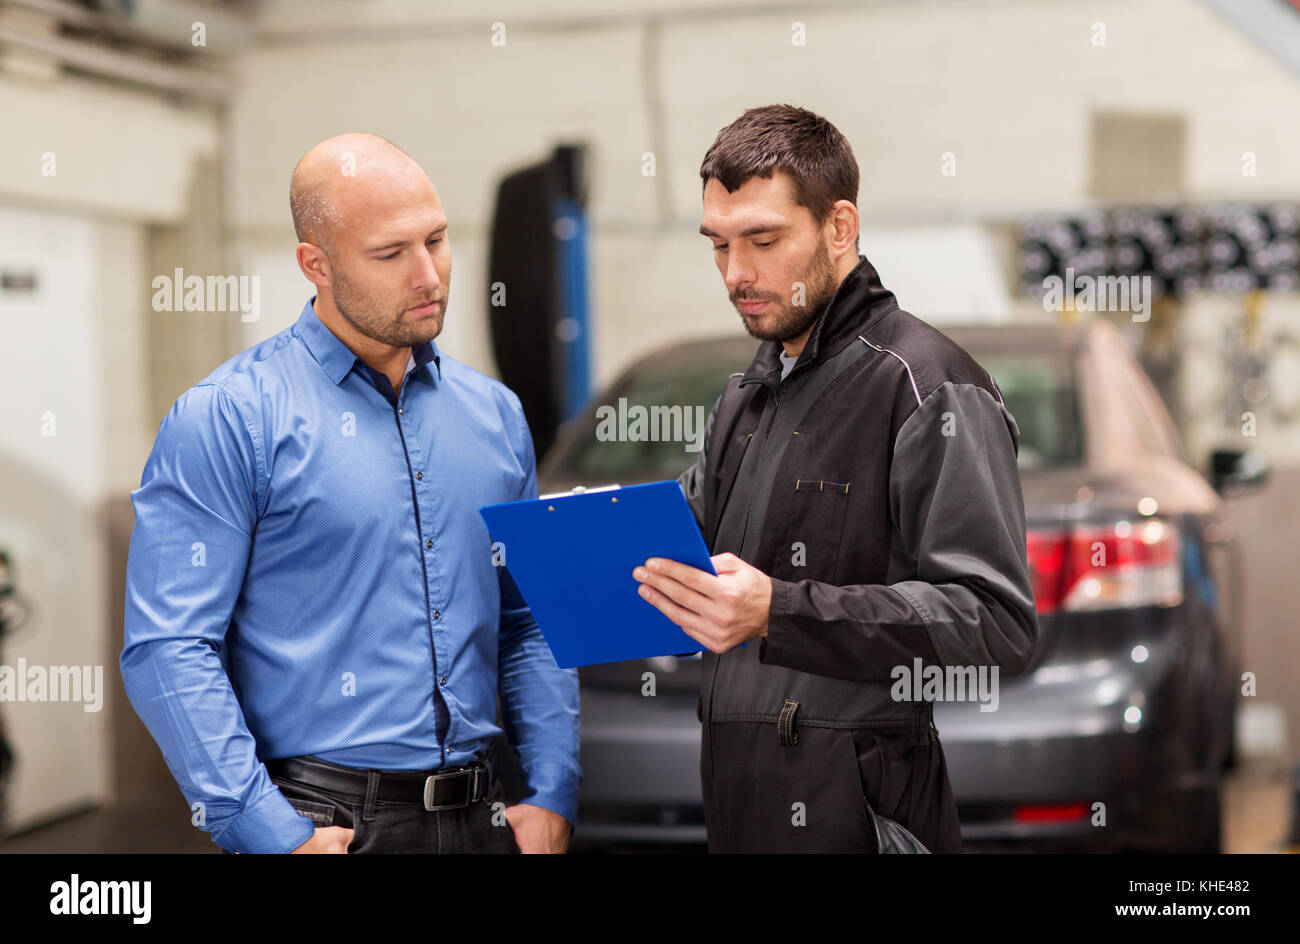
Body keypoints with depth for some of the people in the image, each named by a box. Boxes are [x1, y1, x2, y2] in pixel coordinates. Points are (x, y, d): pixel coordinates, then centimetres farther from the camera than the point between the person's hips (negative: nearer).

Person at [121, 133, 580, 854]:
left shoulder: (494, 414, 9)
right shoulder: (228, 418, -8)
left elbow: (530, 629, 13)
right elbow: (168, 651, -13)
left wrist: (553, 796, 2)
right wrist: (273, 835, -19)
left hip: (476, 818, 5)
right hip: (320, 820, -5)